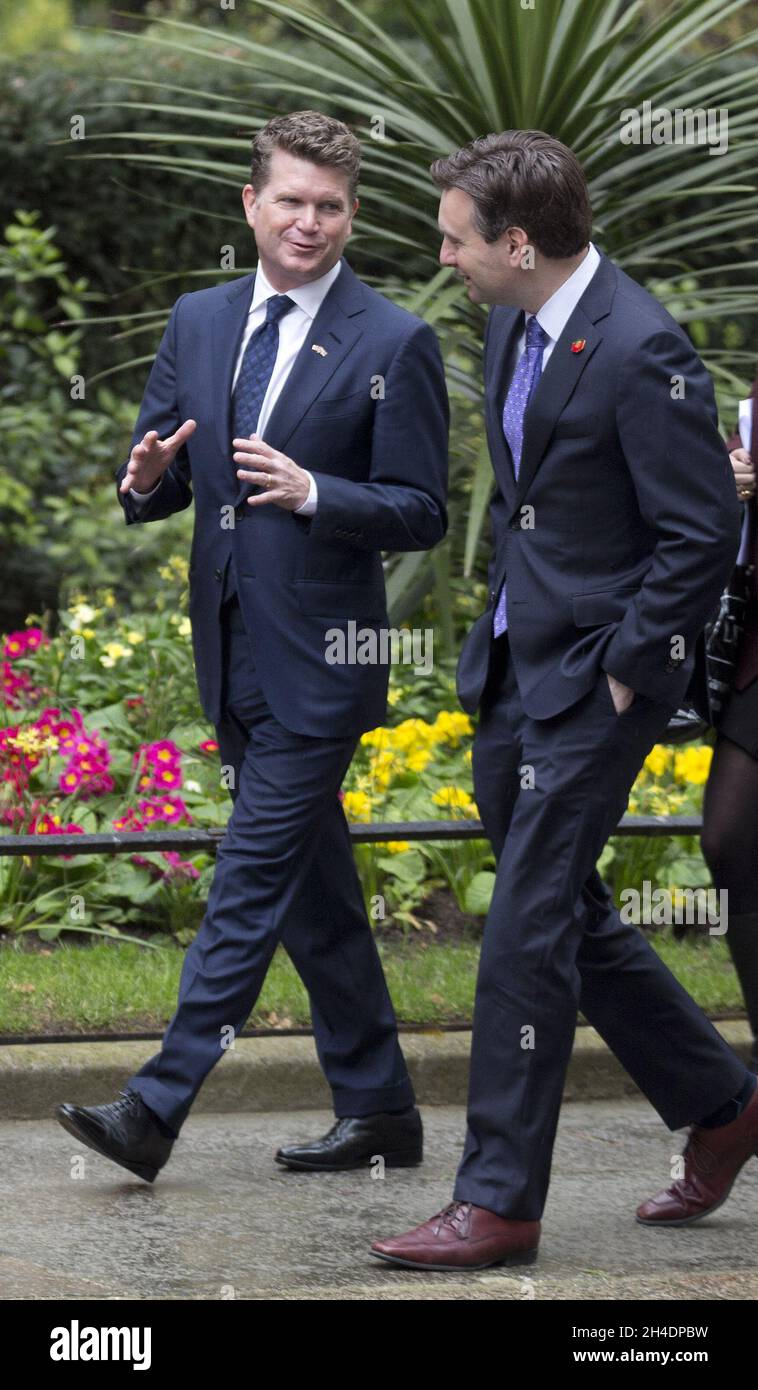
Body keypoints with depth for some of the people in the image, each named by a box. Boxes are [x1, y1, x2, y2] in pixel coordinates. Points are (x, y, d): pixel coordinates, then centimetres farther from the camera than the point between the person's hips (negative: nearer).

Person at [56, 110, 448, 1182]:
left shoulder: (395, 345, -7)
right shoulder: (198, 322, 10)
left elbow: (422, 513, -8)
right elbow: (164, 482, 15)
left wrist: (312, 493, -23)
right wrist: (148, 480, -10)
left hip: (319, 660, -7)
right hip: (233, 653, 7)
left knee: (253, 882, -8)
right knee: (316, 892, 13)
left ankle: (157, 1106, -10)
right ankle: (379, 1110, 22)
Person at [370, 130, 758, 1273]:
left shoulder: (642, 353, -20)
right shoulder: (513, 327, 9)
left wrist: (623, 669, -16)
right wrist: (505, 622, 17)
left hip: (599, 680, -9)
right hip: (515, 668, 9)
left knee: (528, 932, -8)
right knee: (569, 916, 16)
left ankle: (499, 1202, -1)